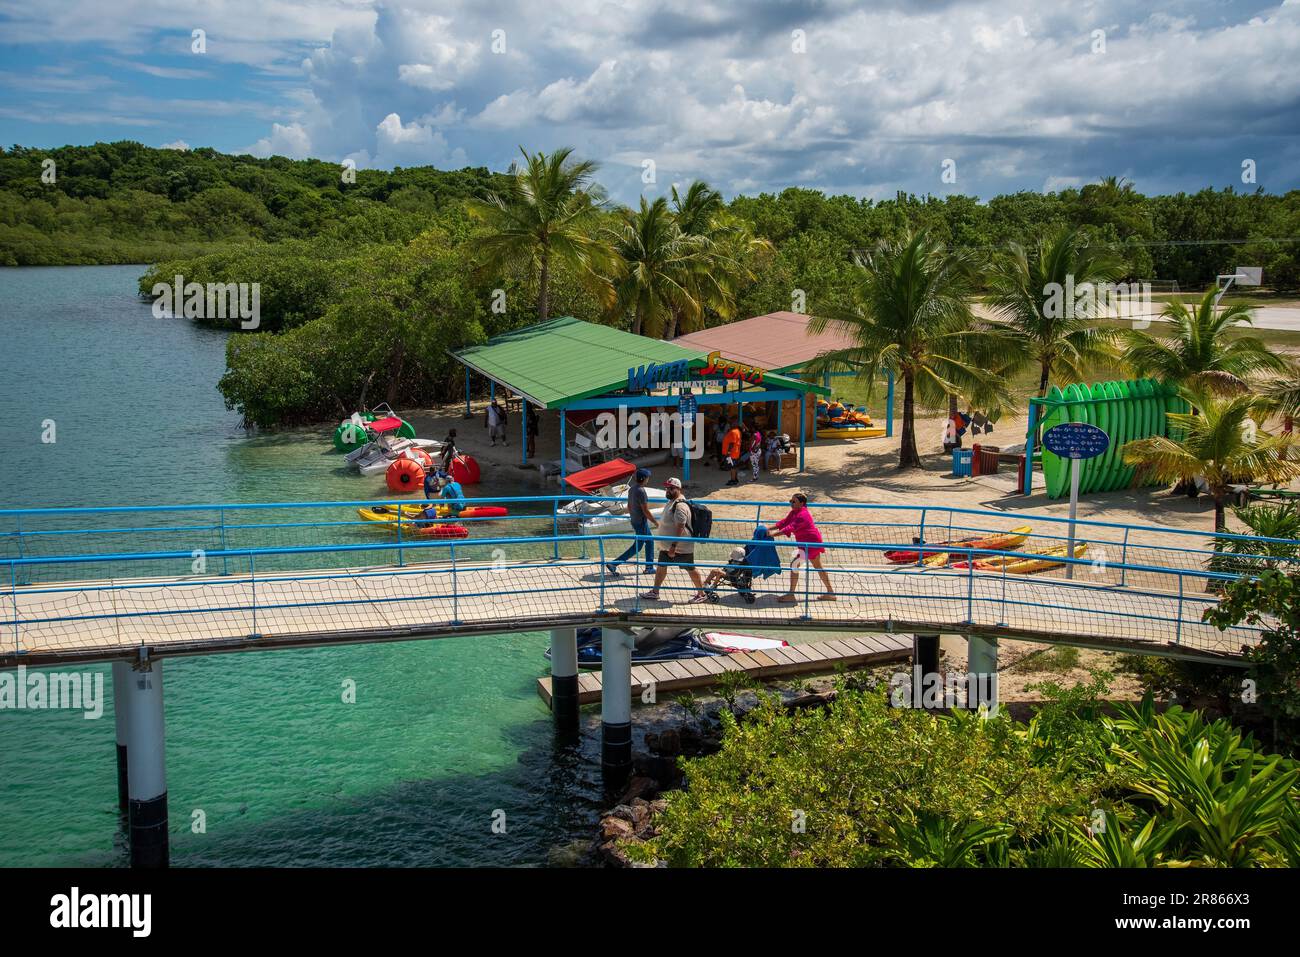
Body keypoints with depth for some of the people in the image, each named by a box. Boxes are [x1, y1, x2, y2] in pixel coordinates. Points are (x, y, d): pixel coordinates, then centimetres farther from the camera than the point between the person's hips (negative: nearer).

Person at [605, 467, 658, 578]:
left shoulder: (632, 489, 5)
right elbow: (646, 511, -22)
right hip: (641, 522, -10)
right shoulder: (641, 491, -23)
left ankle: (649, 567, 23)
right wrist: (655, 522, -11)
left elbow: (629, 506, 14)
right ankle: (613, 564, -4)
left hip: (635, 520, 10)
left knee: (650, 541, 18)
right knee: (637, 546, -2)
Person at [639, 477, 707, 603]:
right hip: (668, 544, 10)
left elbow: (680, 528, -28)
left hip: (681, 546, -10)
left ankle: (702, 594, 15)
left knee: (691, 569, 2)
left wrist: (674, 546, -29)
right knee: (661, 566, 14)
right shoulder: (671, 501, 9)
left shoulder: (680, 506, -24)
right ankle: (655, 592, 24)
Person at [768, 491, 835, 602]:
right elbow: (784, 522, 4)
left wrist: (775, 533, -41)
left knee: (794, 565, -13)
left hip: (810, 544, -11)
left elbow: (791, 527, -34)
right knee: (818, 567, 20)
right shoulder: (794, 512, 7)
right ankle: (830, 592, 30)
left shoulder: (802, 515, -24)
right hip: (814, 543, 11)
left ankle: (791, 595, -10)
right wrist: (769, 529, -8)